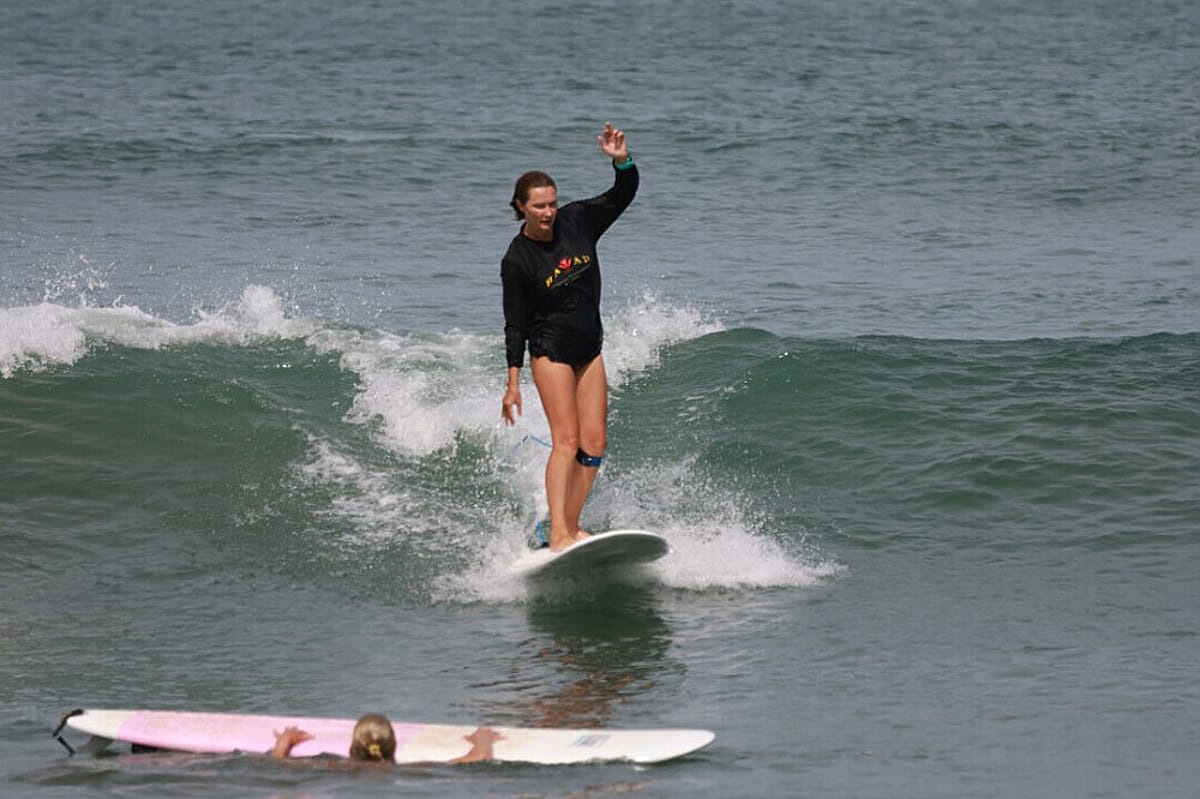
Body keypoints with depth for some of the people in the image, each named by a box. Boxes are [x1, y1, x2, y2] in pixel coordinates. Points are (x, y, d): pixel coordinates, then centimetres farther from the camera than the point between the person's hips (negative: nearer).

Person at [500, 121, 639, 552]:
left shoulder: (577, 221, -3)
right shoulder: (516, 260, -13)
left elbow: (623, 194, -2)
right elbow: (515, 324, -9)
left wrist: (621, 161, -23)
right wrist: (512, 383, -9)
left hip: (589, 350, 6)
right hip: (549, 351, -6)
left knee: (595, 444, 1)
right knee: (567, 440, -16)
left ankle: (571, 527, 7)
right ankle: (557, 534, -21)